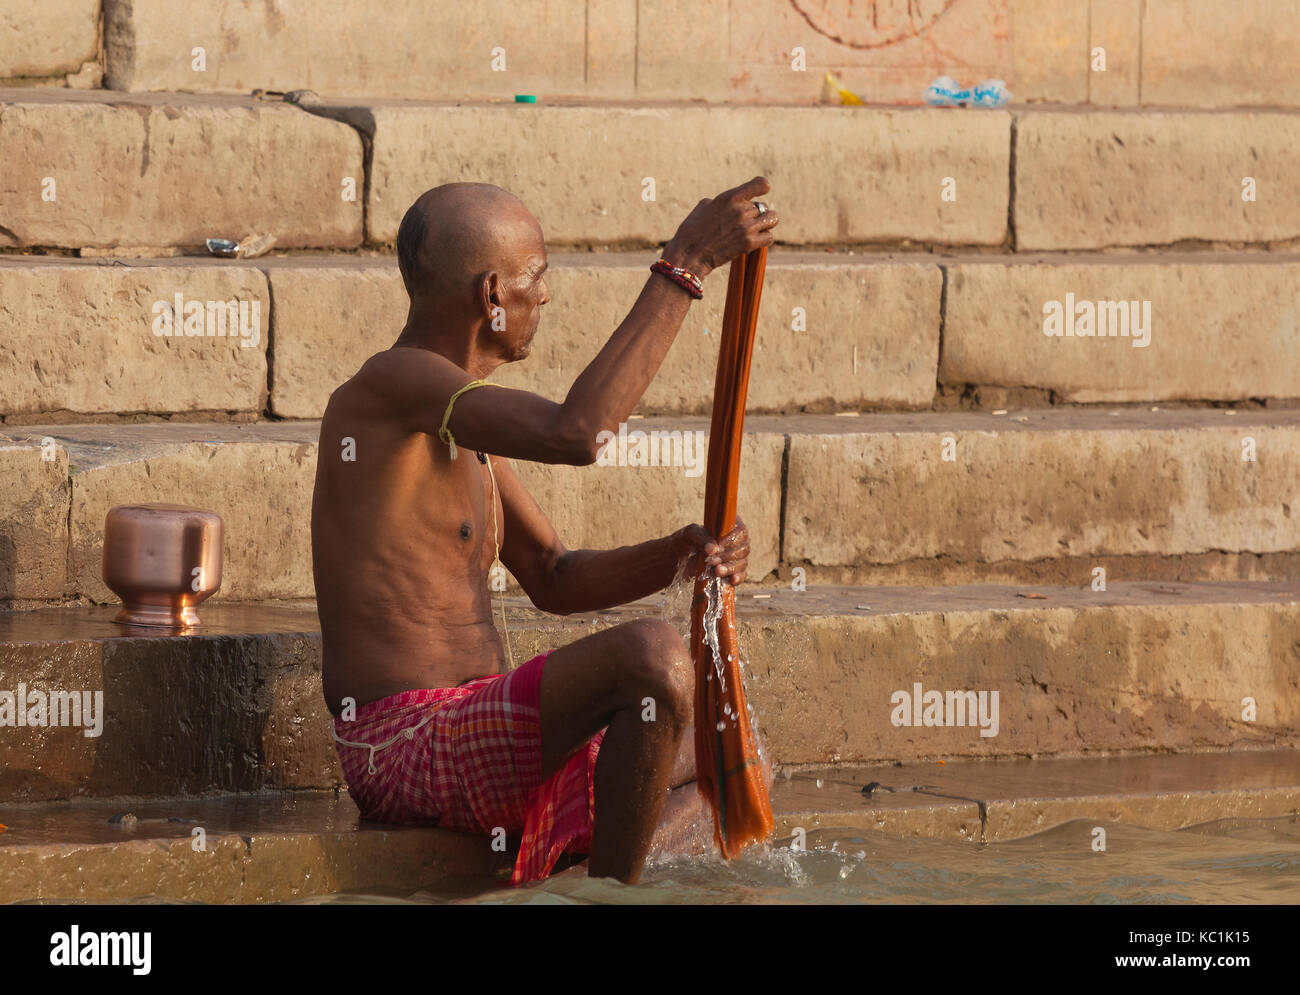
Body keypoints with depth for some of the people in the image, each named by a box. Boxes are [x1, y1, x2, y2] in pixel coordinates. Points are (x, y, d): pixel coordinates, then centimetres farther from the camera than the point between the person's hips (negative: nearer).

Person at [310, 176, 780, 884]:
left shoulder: (457, 419, 18)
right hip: (404, 751, -10)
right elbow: (574, 435, -30)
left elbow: (554, 582, 21)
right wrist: (684, 266, -26)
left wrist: (682, 554, 2)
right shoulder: (393, 382, -15)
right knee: (653, 658, -30)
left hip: (462, 740, 10)